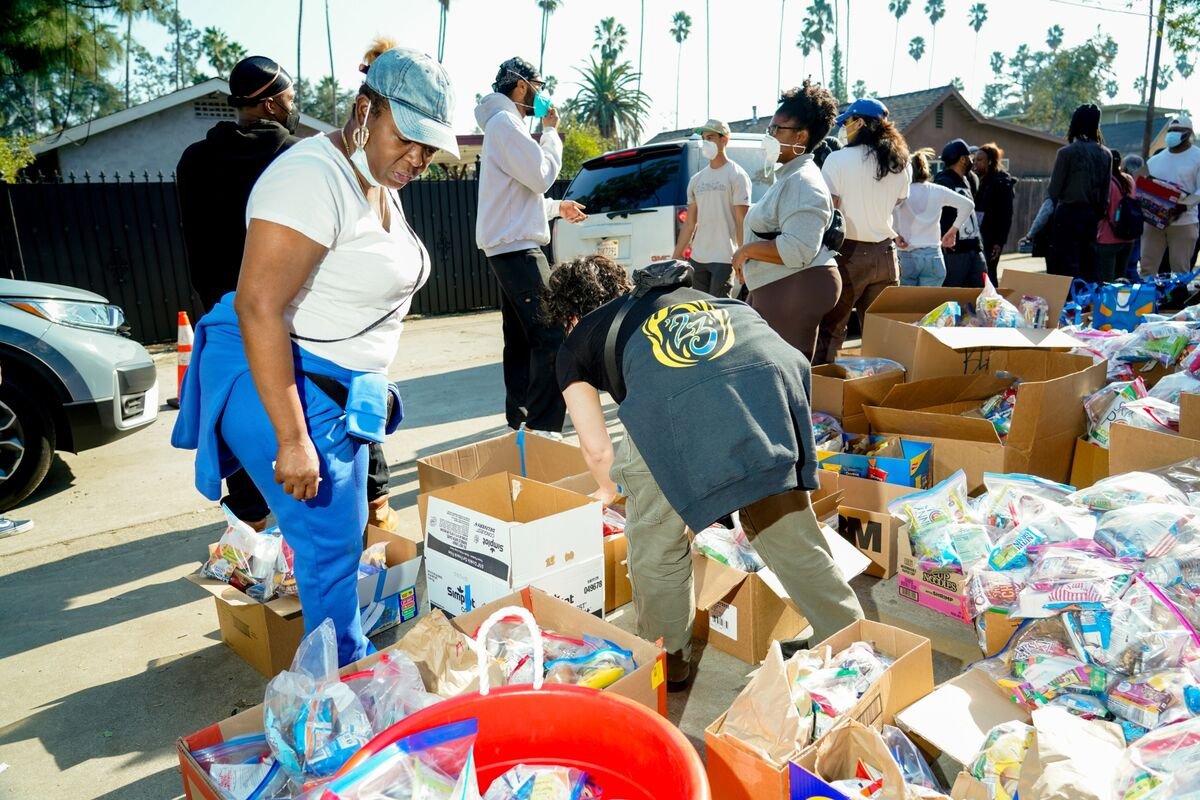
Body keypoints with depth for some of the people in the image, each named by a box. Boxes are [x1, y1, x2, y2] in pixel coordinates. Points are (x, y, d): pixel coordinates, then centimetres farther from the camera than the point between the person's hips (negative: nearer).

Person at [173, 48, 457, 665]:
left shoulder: (380, 185, 10)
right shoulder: (315, 178, -21)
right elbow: (258, 308, -26)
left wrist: (370, 389, 22)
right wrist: (292, 440, -27)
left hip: (339, 387, 10)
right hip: (278, 384, -10)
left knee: (344, 530, 19)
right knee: (330, 544, -2)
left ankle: (350, 666, 37)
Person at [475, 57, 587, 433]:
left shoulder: (504, 124, 24)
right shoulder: (505, 122, -9)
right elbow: (541, 175, -16)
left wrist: (556, 207, 32)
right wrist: (550, 131, -3)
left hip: (510, 248, 11)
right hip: (517, 248, -11)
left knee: (521, 340, 12)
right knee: (551, 338, -15)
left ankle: (519, 422, 17)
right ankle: (543, 429, -16)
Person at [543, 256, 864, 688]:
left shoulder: (574, 347, 28)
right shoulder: (682, 294, 41)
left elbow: (597, 449, 28)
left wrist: (609, 491, 50)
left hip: (678, 404, -5)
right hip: (770, 368, 5)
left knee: (656, 538, 19)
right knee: (791, 533, 21)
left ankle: (667, 661, 35)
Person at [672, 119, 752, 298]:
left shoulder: (737, 176, -3)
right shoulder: (696, 179, 13)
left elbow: (742, 221, -8)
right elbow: (689, 223, 15)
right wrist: (676, 258, 11)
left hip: (724, 258, -6)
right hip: (697, 258, 6)